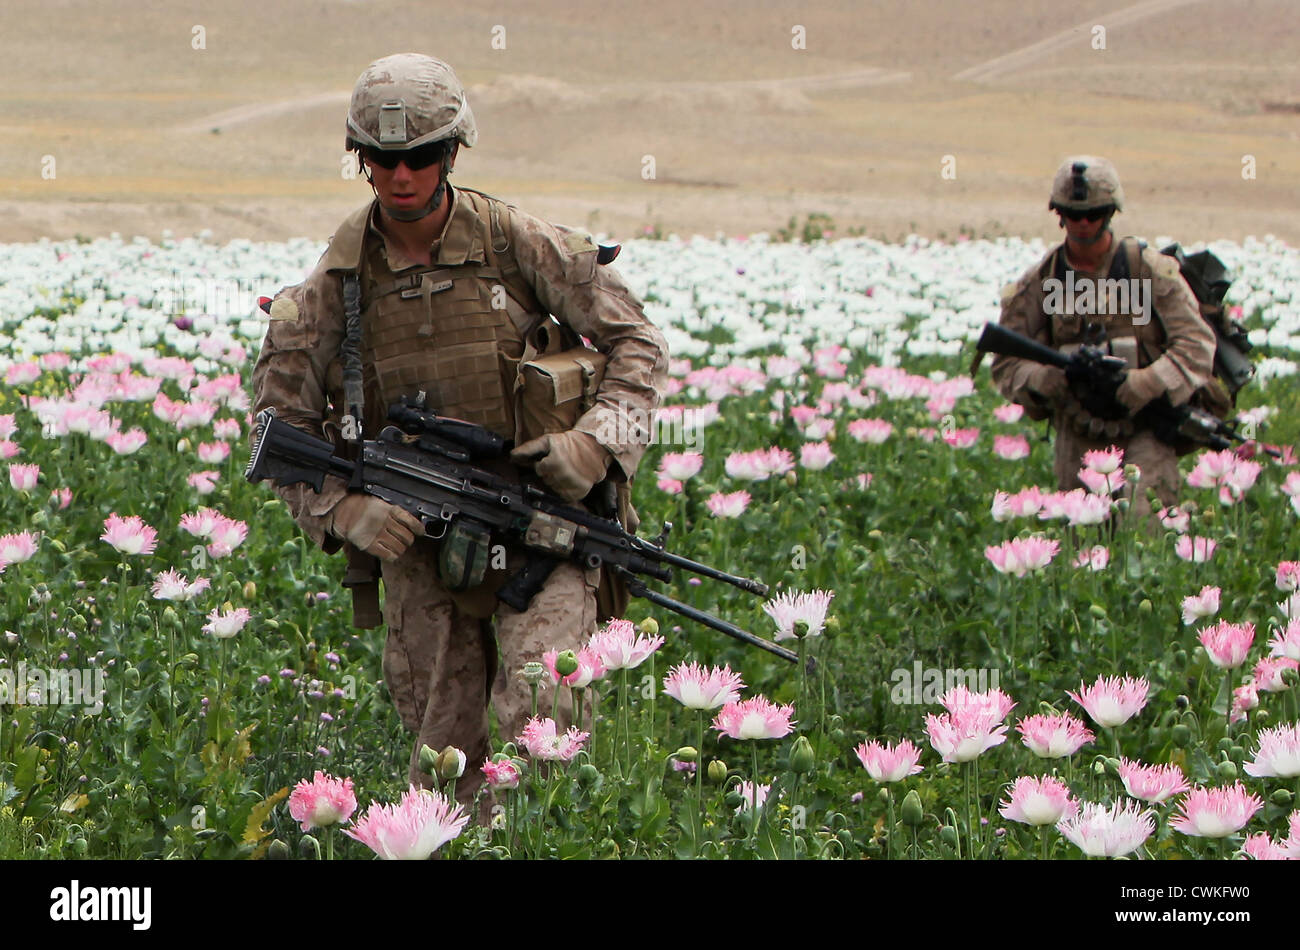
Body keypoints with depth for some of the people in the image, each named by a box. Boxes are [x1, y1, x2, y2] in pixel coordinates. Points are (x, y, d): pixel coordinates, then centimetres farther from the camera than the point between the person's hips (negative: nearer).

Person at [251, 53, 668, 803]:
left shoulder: (520, 247, -6)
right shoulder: (337, 287, -2)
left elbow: (637, 341, 1)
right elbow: (281, 422, 2)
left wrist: (598, 440, -15)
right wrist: (343, 506, -14)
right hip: (416, 540, 2)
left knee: (539, 717, -19)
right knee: (444, 752, 7)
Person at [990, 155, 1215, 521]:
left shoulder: (1149, 269, -4)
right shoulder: (1038, 282, 3)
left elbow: (1196, 344, -8)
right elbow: (1006, 366, 2)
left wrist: (1146, 384, -23)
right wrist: (1043, 378, -20)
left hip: (1145, 427, -3)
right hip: (1078, 436, 3)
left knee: (1143, 519, -21)